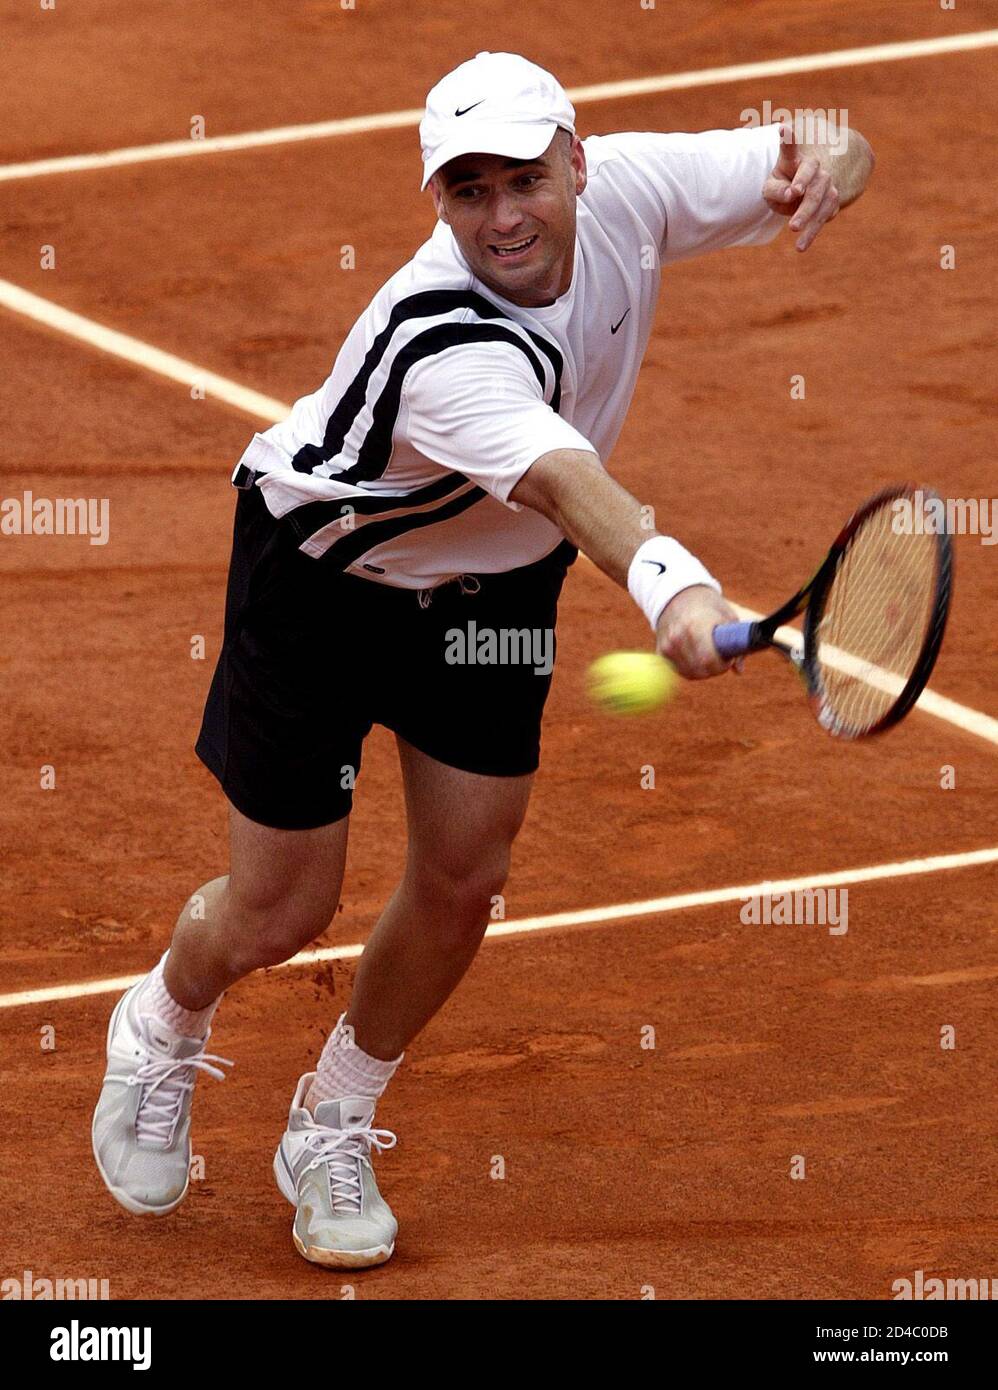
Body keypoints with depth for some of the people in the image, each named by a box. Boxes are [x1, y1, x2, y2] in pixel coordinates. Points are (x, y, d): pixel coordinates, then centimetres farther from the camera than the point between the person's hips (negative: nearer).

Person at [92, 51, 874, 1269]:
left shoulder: (627, 190, -22)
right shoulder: (442, 342, -42)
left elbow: (836, 158, -10)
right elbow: (564, 477, -59)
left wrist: (821, 167, -35)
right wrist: (668, 584, -78)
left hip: (494, 581, 6)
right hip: (322, 573, -6)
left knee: (462, 877, 3)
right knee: (281, 912, 2)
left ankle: (333, 1126, 29)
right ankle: (161, 1032, 38)